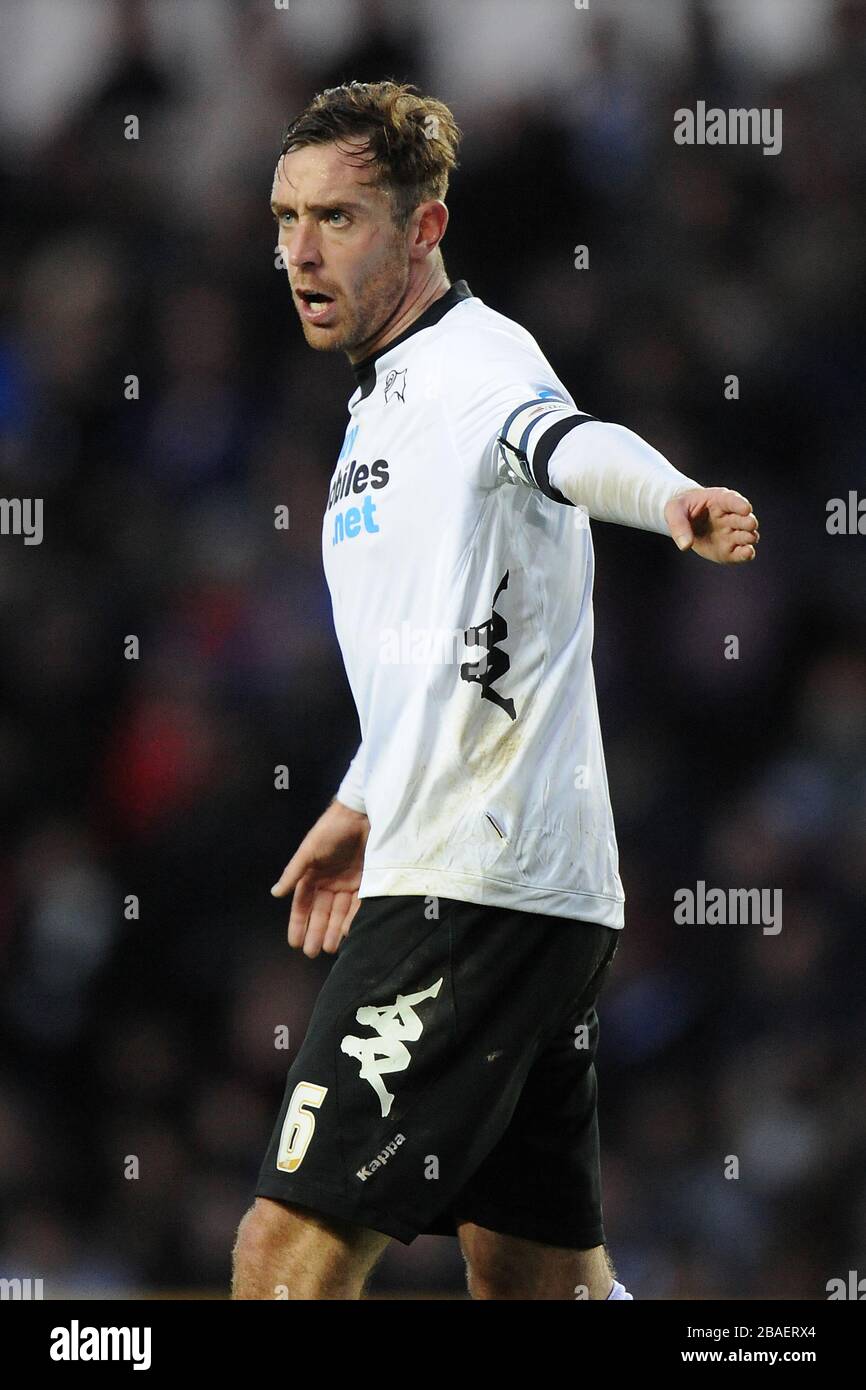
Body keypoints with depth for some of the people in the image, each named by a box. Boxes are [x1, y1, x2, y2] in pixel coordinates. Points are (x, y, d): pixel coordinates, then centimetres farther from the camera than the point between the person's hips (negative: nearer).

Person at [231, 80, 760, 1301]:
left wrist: (672, 497, -57)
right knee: (539, 1277, 12)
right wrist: (365, 802, 43)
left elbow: (570, 444, -36)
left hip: (478, 890, -10)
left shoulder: (475, 362, -11)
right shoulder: (388, 395, 20)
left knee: (288, 1251, -14)